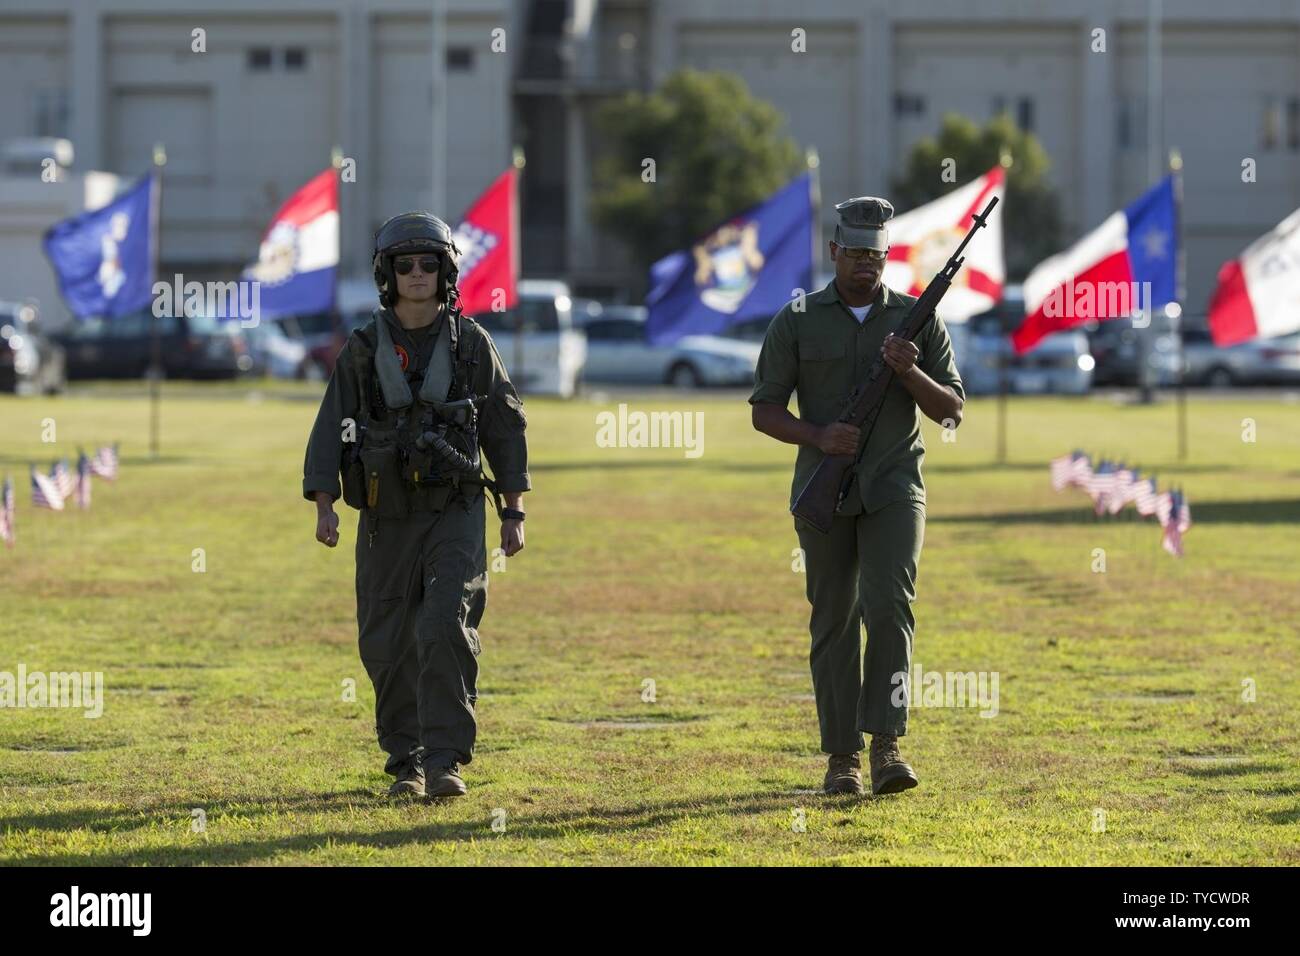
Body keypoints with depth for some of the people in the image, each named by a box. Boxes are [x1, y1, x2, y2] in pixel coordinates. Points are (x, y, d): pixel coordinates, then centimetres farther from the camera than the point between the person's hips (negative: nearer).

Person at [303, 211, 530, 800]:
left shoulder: (471, 344, 2)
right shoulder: (364, 351, 3)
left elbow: (506, 428, 7)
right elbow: (331, 430, 2)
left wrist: (513, 513, 4)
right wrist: (324, 506, -11)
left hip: (456, 514, -2)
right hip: (386, 519, 2)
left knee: (446, 630, -17)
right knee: (389, 647, 4)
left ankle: (445, 761, -15)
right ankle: (406, 765, 17)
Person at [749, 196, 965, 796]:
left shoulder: (918, 319, 7)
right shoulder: (797, 321, 6)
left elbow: (951, 411, 7)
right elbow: (764, 410, 5)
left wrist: (910, 372, -12)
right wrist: (817, 436, -13)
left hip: (894, 488, -1)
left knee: (889, 607, -16)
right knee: (833, 622, 2)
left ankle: (886, 744, -17)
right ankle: (842, 756, 7)